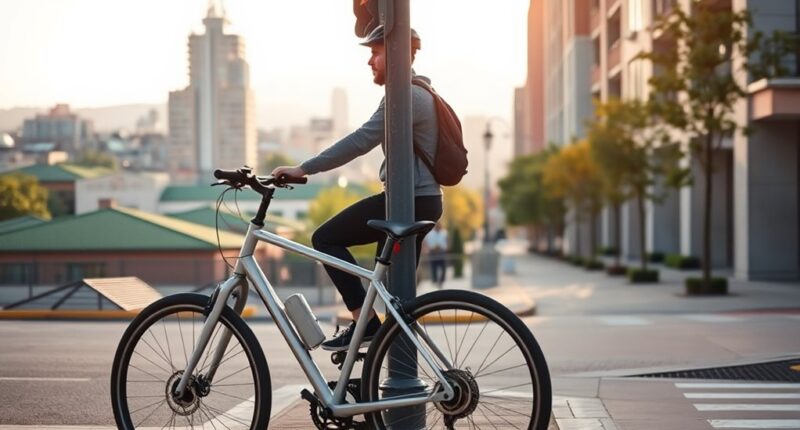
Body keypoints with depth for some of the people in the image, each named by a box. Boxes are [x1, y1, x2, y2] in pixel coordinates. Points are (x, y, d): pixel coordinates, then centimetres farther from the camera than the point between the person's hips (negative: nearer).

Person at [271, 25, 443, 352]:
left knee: (326, 239, -7)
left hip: (409, 201, -11)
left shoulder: (405, 96, -15)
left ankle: (365, 322, -9)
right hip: (421, 201, 11)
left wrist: (304, 169, -21)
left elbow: (359, 141, -22)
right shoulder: (417, 93, 19)